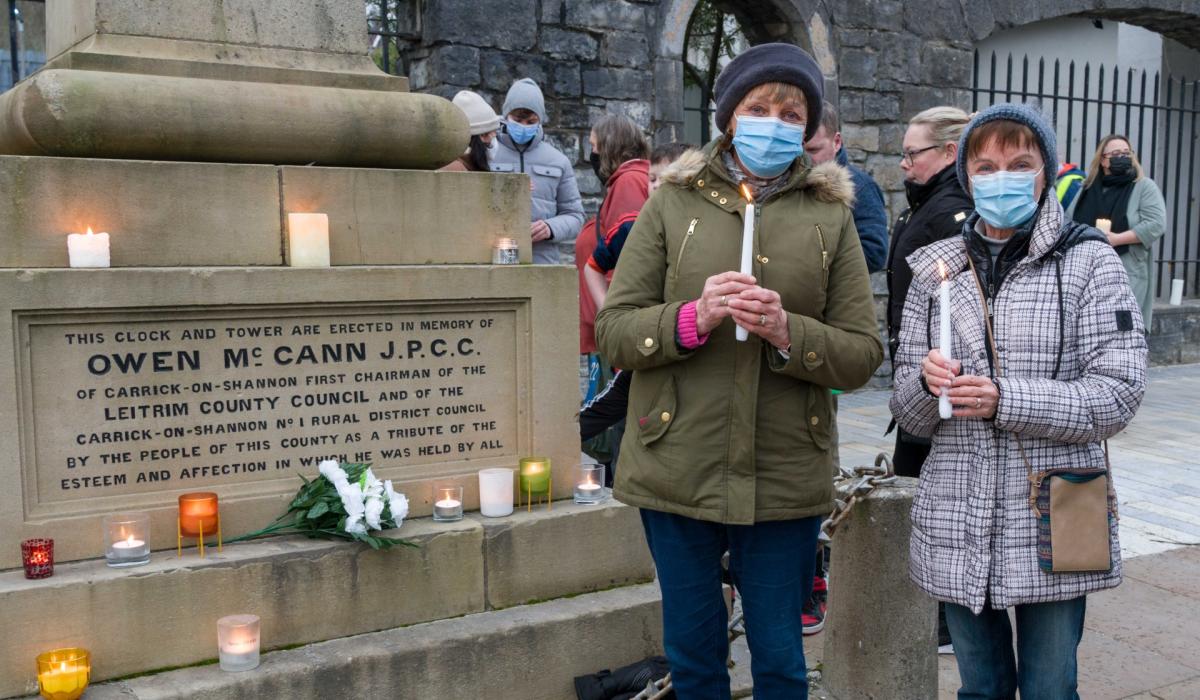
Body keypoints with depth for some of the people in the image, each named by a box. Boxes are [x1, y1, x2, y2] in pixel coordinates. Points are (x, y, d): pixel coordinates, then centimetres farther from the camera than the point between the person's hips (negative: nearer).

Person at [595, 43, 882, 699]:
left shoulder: (830, 216, 4)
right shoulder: (673, 202, 3)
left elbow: (863, 354, 0)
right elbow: (612, 330, -1)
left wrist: (786, 332, -18)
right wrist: (693, 317, -19)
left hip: (785, 479, 0)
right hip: (677, 472, 0)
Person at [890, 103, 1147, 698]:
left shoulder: (1088, 262, -3)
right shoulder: (935, 269, 6)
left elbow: (1118, 392, -10)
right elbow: (909, 413, 7)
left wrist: (1005, 400, -21)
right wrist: (926, 384, -15)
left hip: (1051, 525, -2)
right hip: (958, 526, 3)